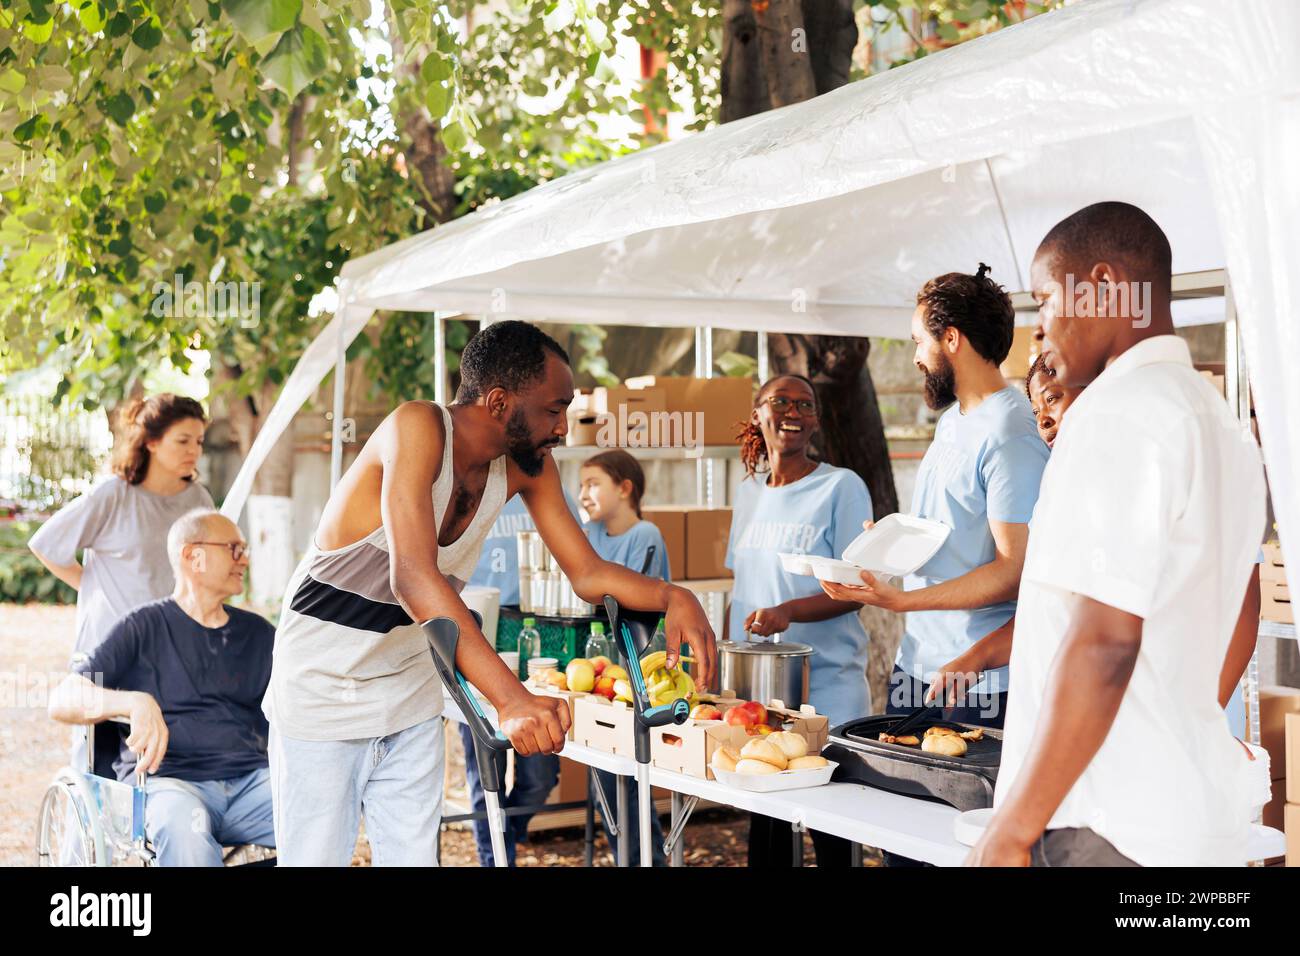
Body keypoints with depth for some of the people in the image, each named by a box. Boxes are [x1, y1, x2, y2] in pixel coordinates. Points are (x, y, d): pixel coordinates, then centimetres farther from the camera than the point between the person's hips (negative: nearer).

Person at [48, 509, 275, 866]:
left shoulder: (258, 633, 21)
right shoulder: (146, 626, 8)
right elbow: (62, 701, -3)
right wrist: (136, 702, -22)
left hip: (251, 778, 3)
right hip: (168, 780, -3)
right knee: (184, 830, -40)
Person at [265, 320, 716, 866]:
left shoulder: (526, 464, -5)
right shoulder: (417, 428, -27)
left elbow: (588, 573, 1)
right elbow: (413, 577, -39)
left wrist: (672, 597, -20)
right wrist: (511, 699, -47)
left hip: (409, 690, 6)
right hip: (323, 691, -6)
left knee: (415, 856, 8)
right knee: (318, 857, -1)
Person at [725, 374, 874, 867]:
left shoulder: (841, 487, -6)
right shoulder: (748, 492, 12)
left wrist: (789, 610, -25)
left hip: (825, 688, -5)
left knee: (830, 830, 0)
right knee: (763, 821, 12)